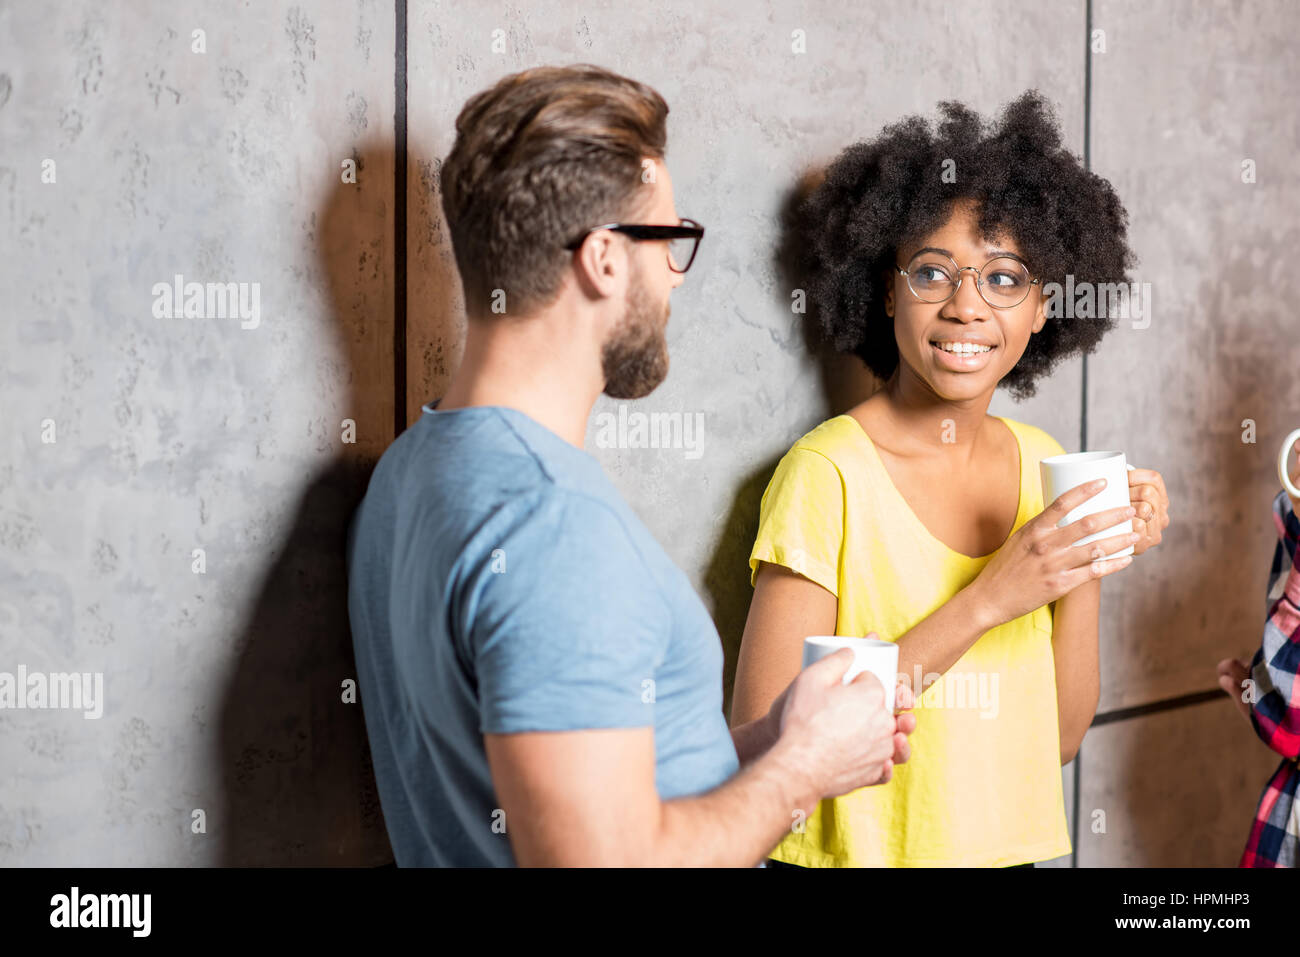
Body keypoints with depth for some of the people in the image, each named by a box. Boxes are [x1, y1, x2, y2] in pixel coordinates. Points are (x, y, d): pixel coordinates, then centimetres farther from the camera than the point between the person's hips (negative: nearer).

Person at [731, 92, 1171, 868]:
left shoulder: (1042, 462, 0)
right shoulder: (829, 472, -17)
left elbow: (1059, 737, 2)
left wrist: (1091, 571, -13)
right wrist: (985, 600, -25)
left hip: (1009, 845, 5)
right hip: (858, 850, -5)